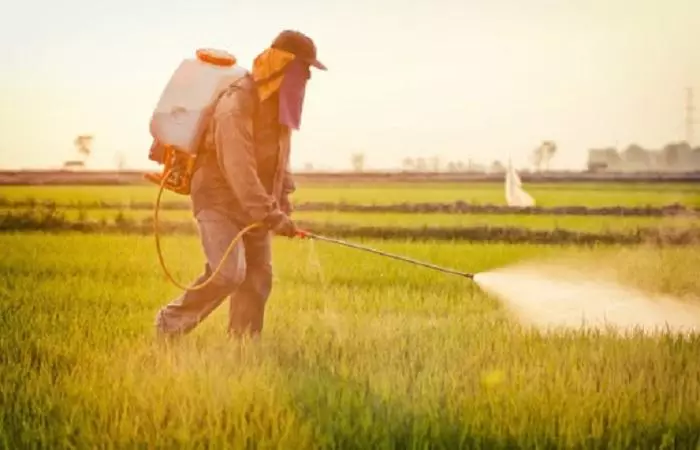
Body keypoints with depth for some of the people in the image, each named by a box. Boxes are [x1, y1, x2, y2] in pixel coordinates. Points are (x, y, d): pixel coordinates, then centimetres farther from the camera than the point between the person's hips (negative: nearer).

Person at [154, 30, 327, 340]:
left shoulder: (280, 103, 6)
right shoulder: (236, 105, -24)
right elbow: (238, 168, -28)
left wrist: (283, 196, 8)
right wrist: (269, 214, -29)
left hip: (252, 205, 9)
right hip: (218, 200, -9)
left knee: (259, 277, 5)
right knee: (228, 273, -20)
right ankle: (171, 323, -2)